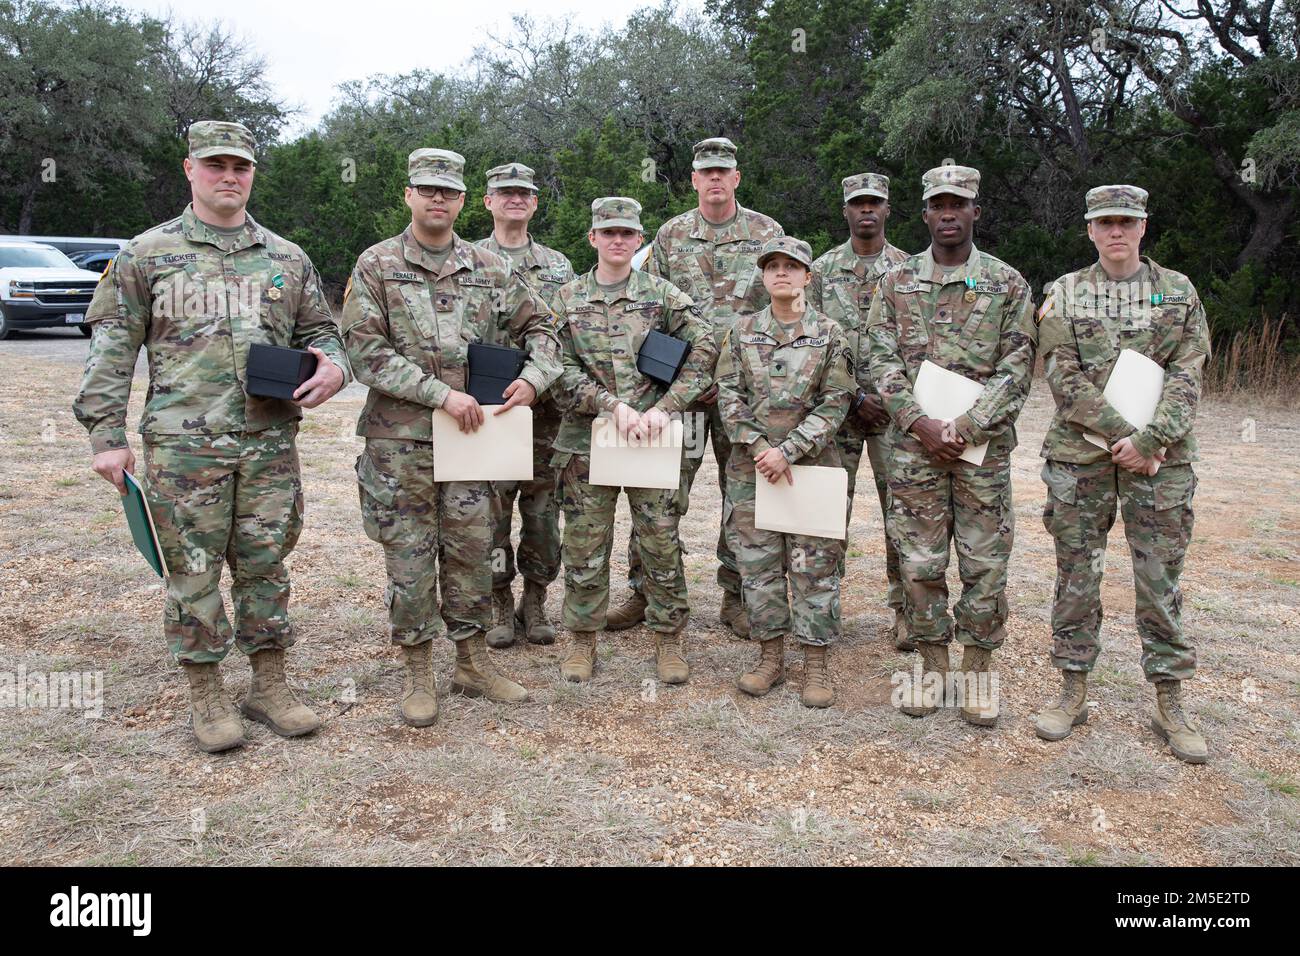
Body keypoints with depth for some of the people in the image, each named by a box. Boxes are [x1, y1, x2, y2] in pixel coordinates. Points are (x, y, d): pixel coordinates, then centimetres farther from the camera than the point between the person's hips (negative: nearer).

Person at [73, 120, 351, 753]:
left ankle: (268, 685, 22)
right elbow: (112, 350, 3)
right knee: (193, 570, 4)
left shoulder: (287, 260, 11)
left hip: (270, 443, 2)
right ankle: (204, 695, 18)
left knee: (265, 565, 9)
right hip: (182, 446, -2)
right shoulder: (146, 255, 4)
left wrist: (333, 369, -7)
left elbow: (320, 333, 17)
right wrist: (106, 435, -4)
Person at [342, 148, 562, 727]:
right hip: (399, 439, -3)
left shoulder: (489, 269, 8)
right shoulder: (376, 265, -2)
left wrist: (535, 377, -5)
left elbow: (540, 325, 16)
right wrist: (441, 393, -17)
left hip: (471, 435, 3)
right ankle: (418, 674, 18)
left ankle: (473, 663, 24)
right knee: (408, 557, 4)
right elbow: (366, 351, -10)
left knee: (471, 550, 9)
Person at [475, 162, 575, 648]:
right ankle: (500, 606, 13)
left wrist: (546, 382, 0)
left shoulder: (558, 266, 14)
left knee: (543, 508, 6)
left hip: (547, 406, 2)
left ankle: (535, 603, 18)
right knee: (492, 508, 1)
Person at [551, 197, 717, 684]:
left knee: (662, 542, 4)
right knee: (585, 547, 7)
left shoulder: (661, 293, 4)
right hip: (585, 439, 1)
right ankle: (584, 638, 23)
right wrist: (613, 404, -16)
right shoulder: (568, 298, 6)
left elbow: (704, 350, -4)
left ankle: (668, 638, 19)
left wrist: (664, 407, -14)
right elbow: (562, 370, -3)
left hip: (651, 438, 0)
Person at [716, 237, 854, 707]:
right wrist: (759, 447, -12)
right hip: (751, 468, 2)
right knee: (758, 563, 7)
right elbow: (728, 394, 2)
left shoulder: (829, 334, 0)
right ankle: (771, 657, 21)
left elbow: (835, 403, -5)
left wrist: (789, 450, -15)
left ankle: (816, 664, 12)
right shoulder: (743, 331, 6)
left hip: (811, 465, -2)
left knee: (814, 566, 1)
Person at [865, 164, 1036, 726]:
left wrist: (967, 425, -15)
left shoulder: (1008, 284, 4)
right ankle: (931, 664, 21)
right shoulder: (897, 282, 6)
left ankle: (978, 667, 19)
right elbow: (881, 362, 0)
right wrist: (921, 423, -13)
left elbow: (1017, 368, -2)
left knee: (984, 562, 4)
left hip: (984, 446, -1)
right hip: (914, 444, 1)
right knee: (920, 560, 6)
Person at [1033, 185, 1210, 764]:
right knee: (1076, 575, 6)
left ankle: (1169, 705, 16)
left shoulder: (1179, 293, 8)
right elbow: (1064, 379, -5)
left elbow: (1187, 376, -1)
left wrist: (1149, 439, -15)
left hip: (1160, 457, 1)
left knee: (1161, 579, 5)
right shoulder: (1064, 295, 5)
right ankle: (1074, 691, 18)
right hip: (1080, 455, 0)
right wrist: (1121, 434, -13)